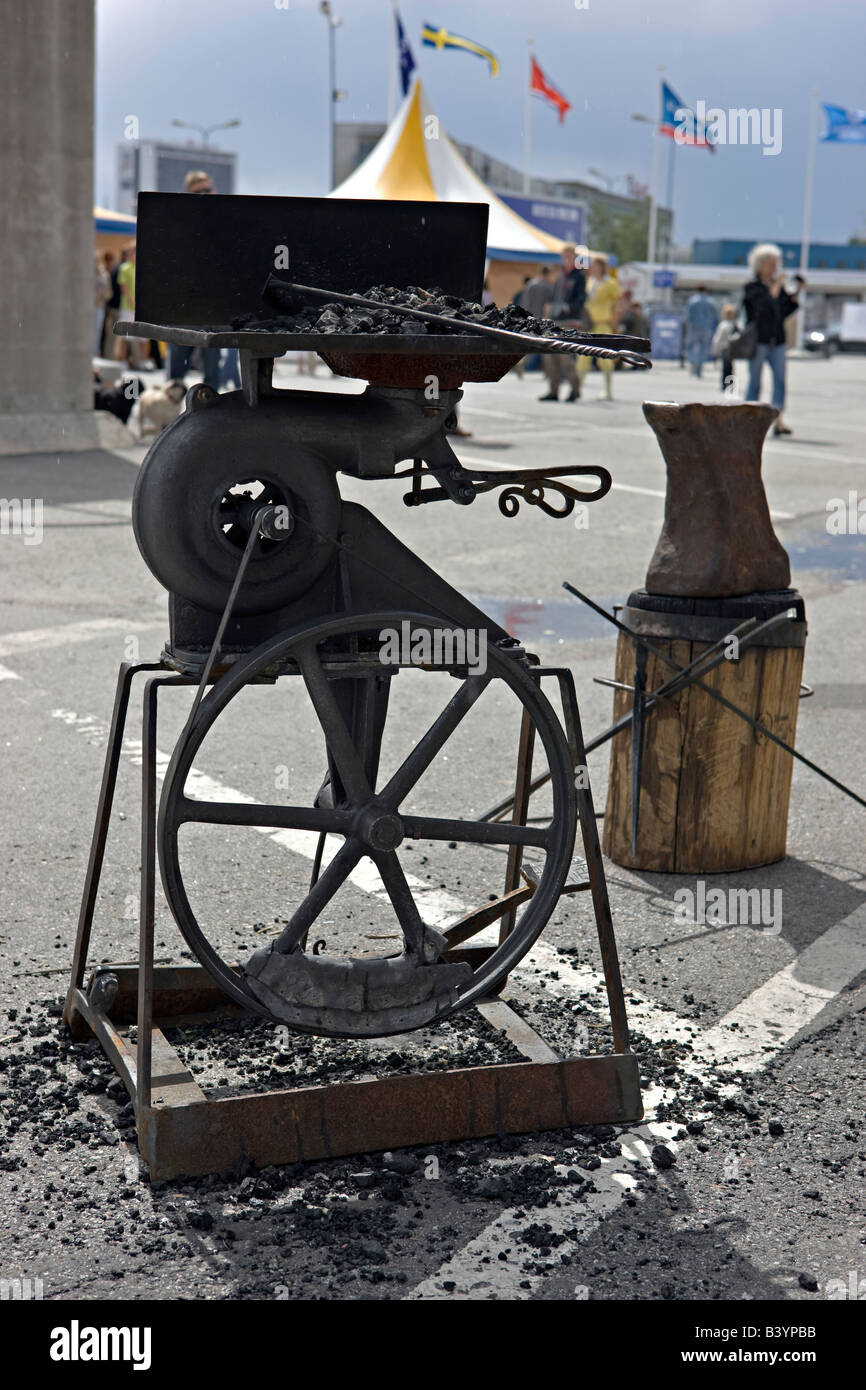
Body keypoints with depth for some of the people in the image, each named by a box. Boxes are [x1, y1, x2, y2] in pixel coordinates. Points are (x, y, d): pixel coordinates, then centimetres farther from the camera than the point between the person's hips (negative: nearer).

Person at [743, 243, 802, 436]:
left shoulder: (779, 287, 16)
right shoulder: (752, 287, -1)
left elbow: (784, 313, 15)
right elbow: (762, 304, -18)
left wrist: (795, 295, 4)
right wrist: (776, 287, -18)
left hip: (777, 340, 5)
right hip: (758, 340, -5)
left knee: (780, 379, -6)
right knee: (755, 381, -1)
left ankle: (778, 422, -11)